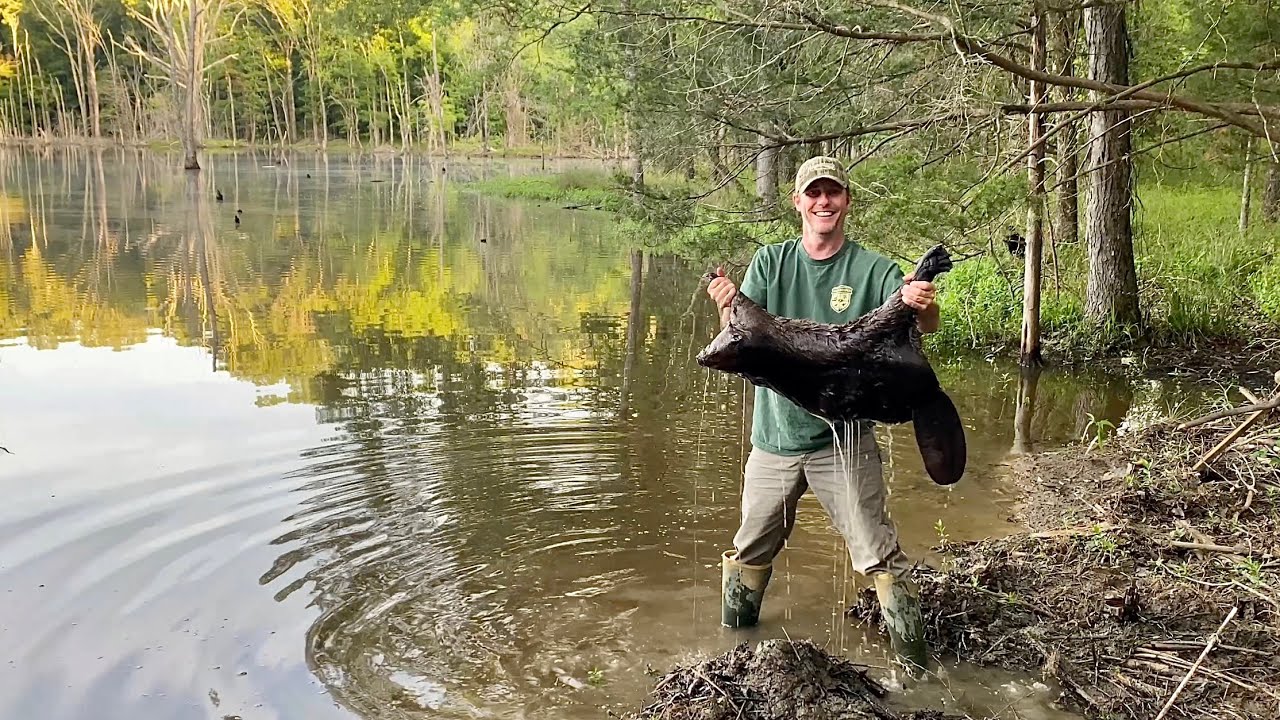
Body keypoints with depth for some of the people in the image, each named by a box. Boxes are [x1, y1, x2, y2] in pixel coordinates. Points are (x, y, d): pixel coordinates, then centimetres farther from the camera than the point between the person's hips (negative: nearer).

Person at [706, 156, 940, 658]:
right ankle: (734, 635, 38)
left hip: (844, 438, -2)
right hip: (775, 434, 3)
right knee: (751, 551, 15)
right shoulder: (771, 262, 3)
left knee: (879, 557, -4)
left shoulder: (872, 269, -4)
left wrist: (923, 306, -41)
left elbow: (925, 325, -17)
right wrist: (728, 307, -31)